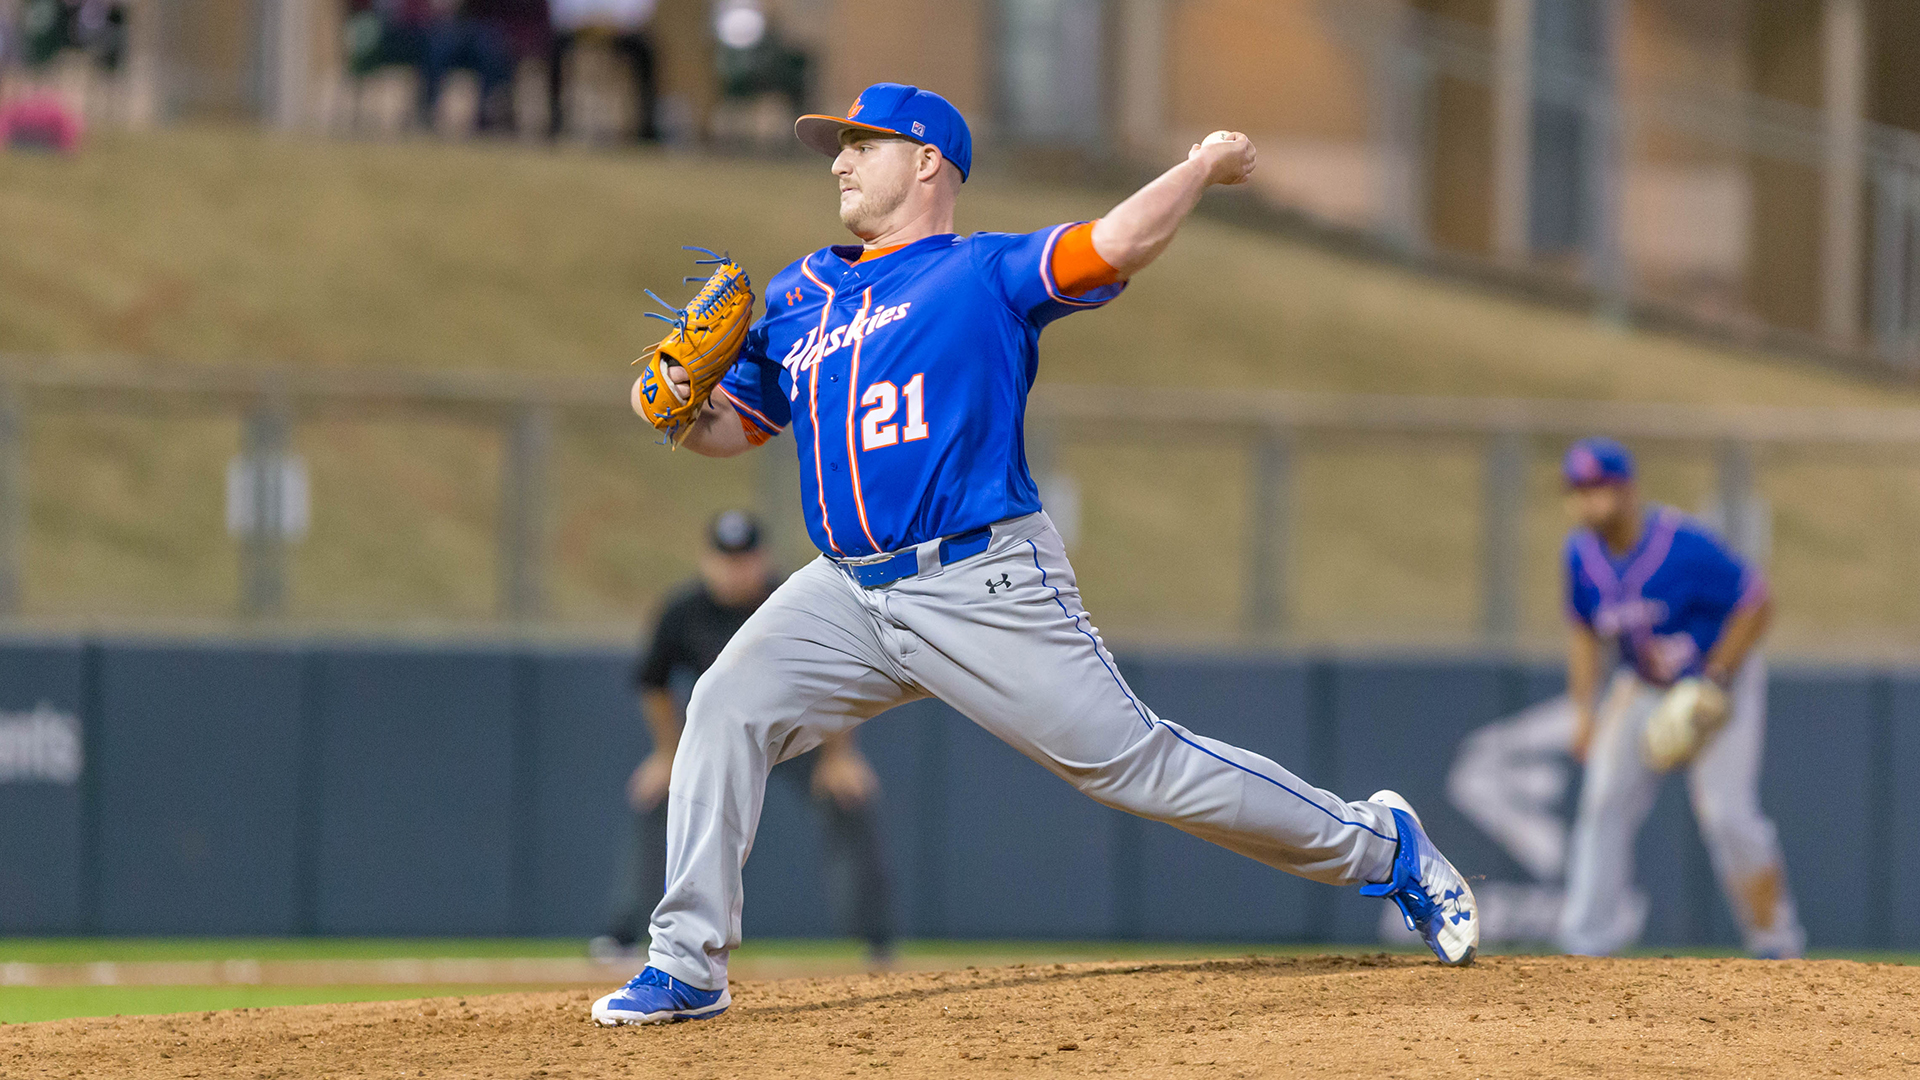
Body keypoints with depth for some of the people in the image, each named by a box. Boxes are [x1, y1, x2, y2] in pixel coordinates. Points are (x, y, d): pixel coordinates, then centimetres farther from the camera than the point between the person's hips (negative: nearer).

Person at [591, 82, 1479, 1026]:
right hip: (848, 592, 6)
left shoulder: (985, 273, -2)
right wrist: (683, 407, 1)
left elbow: (1116, 247, -18)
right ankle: (686, 966, -9)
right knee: (726, 708, -14)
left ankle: (1382, 848, 10)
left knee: (1132, 761, -6)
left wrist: (1202, 168, -7)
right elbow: (732, 426, 22)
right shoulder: (798, 296, 17)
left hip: (985, 590, -6)